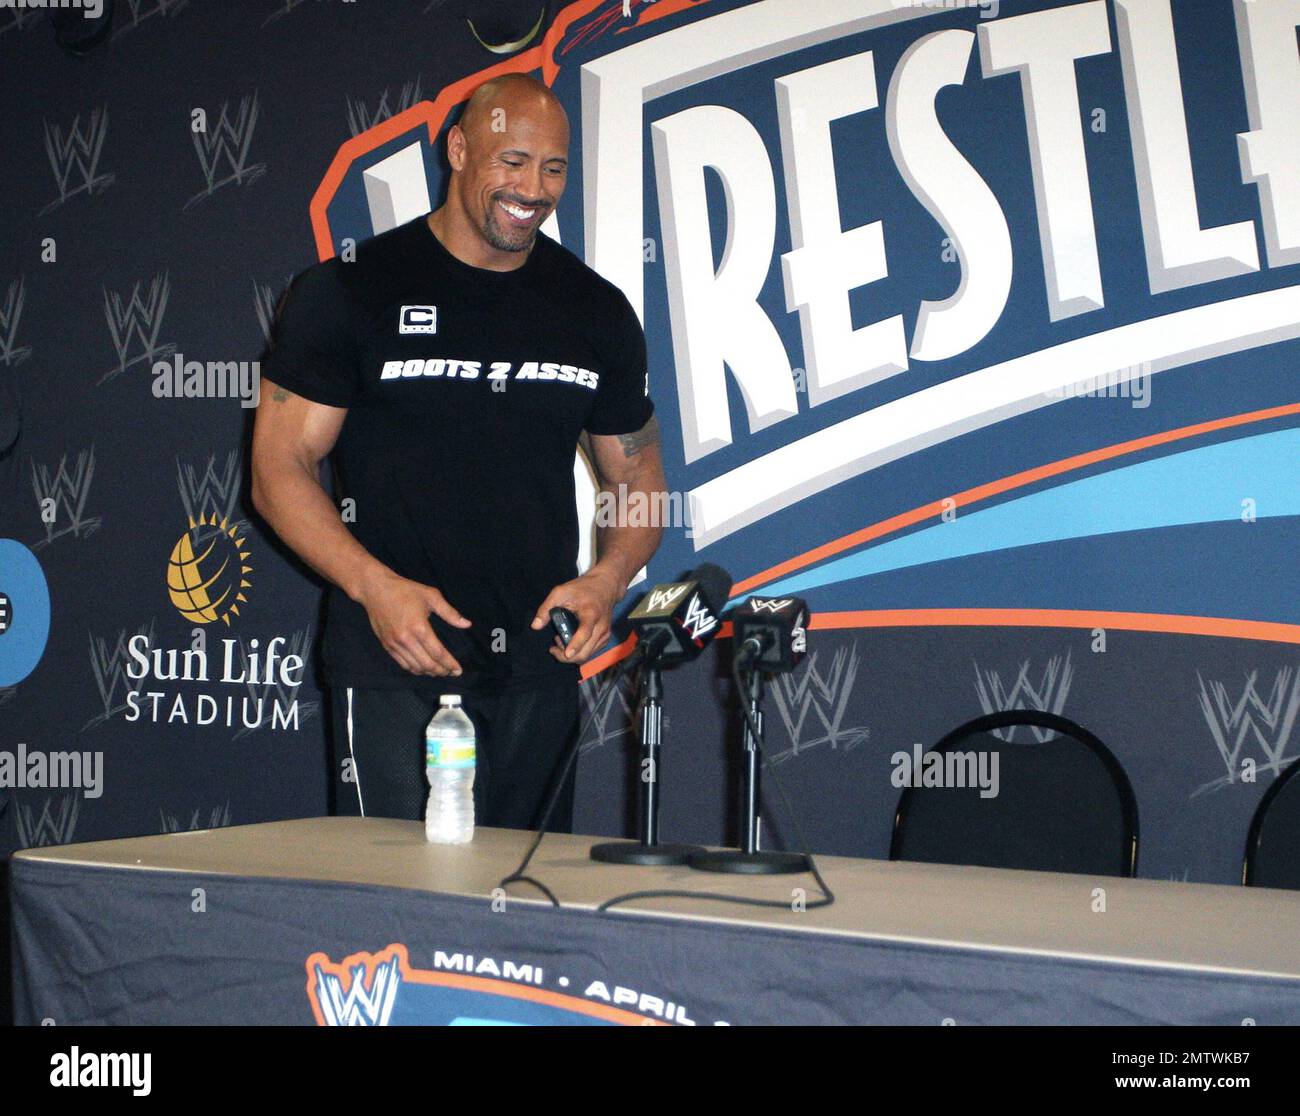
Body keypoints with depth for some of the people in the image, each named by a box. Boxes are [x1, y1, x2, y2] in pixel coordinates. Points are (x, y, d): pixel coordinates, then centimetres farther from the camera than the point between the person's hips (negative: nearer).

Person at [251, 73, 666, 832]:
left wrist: (606, 581, -5)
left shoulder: (596, 310, 10)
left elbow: (639, 478, 17)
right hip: (395, 664, -4)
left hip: (538, 668, 4)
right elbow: (280, 468, -2)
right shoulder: (352, 291, 0)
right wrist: (375, 585, -17)